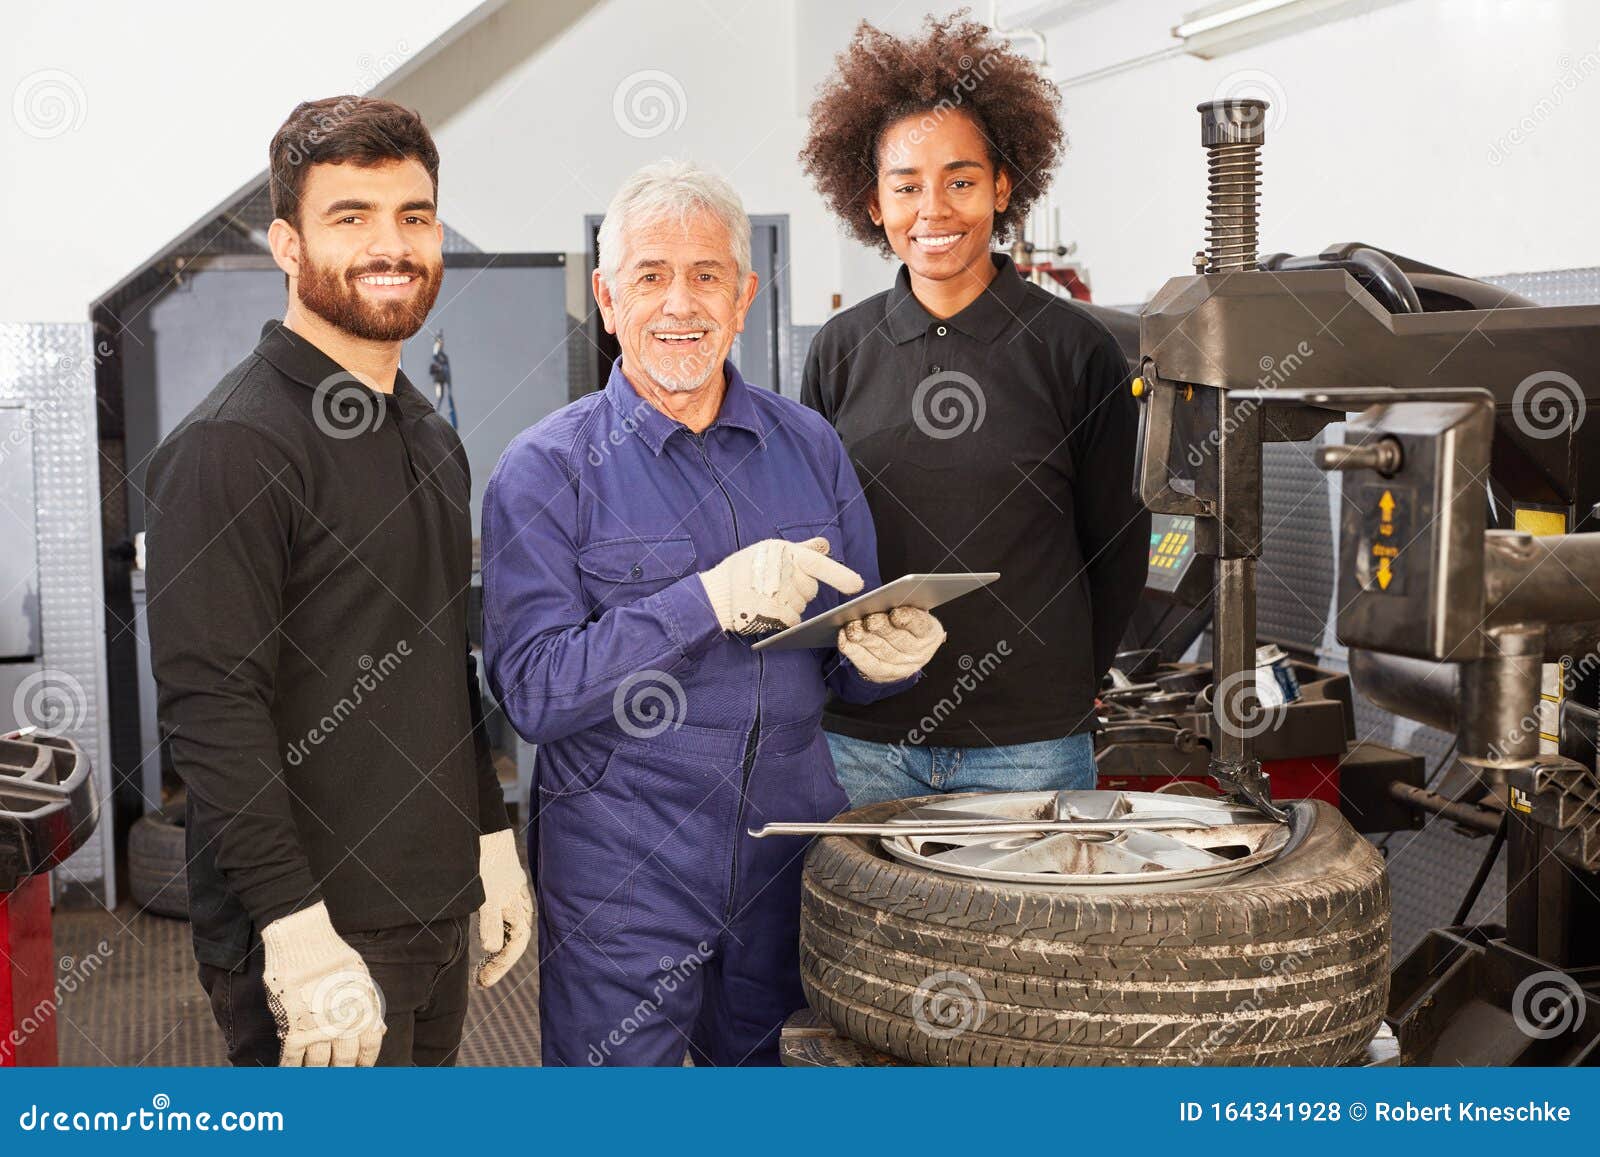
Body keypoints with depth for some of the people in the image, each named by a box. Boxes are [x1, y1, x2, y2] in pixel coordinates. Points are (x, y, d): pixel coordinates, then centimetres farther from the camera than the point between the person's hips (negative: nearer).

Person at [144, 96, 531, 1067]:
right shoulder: (233, 446, -14)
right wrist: (300, 933, -23)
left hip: (437, 914, 8)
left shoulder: (432, 440, 13)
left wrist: (494, 841, 17)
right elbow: (211, 712, -20)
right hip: (316, 928, -8)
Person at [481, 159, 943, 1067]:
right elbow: (535, 691, -14)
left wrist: (884, 657, -11)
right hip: (621, 880, -4)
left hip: (794, 861, 4)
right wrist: (709, 602, -24)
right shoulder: (547, 471, -6)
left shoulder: (810, 447, 7)